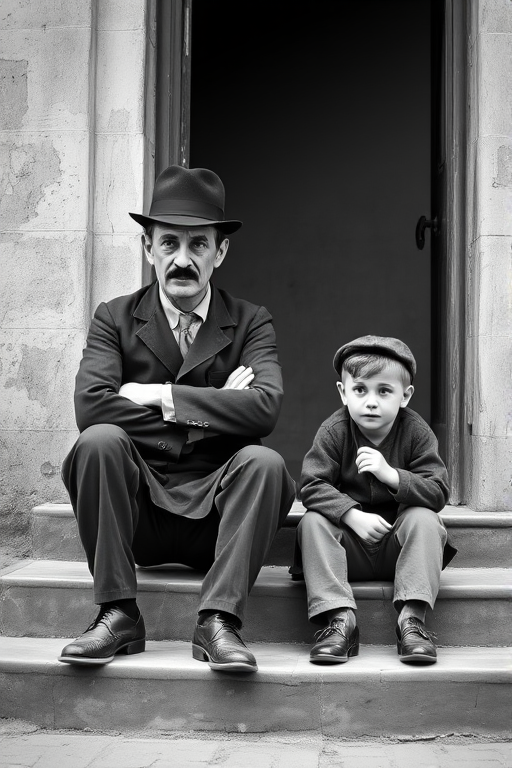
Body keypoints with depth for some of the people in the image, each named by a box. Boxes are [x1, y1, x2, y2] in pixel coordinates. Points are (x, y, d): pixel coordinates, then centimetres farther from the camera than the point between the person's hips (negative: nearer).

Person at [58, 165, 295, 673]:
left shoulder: (250, 323, 5)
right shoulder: (115, 318, 4)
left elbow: (265, 407, -16)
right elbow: (90, 406, -15)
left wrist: (160, 396, -16)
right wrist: (209, 412, -15)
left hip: (214, 513, 0)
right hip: (137, 508, 0)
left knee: (264, 462, -28)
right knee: (99, 440, -27)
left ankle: (218, 621, -26)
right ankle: (118, 614, -20)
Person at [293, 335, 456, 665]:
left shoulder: (416, 431, -8)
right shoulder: (334, 431, -8)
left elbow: (438, 492, -15)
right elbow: (312, 487, -16)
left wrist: (389, 474, -30)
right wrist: (354, 516, -31)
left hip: (398, 541, 0)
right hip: (350, 541, 0)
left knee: (425, 520, -27)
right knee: (312, 522, -24)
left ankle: (412, 619, -28)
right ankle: (340, 619, -30)